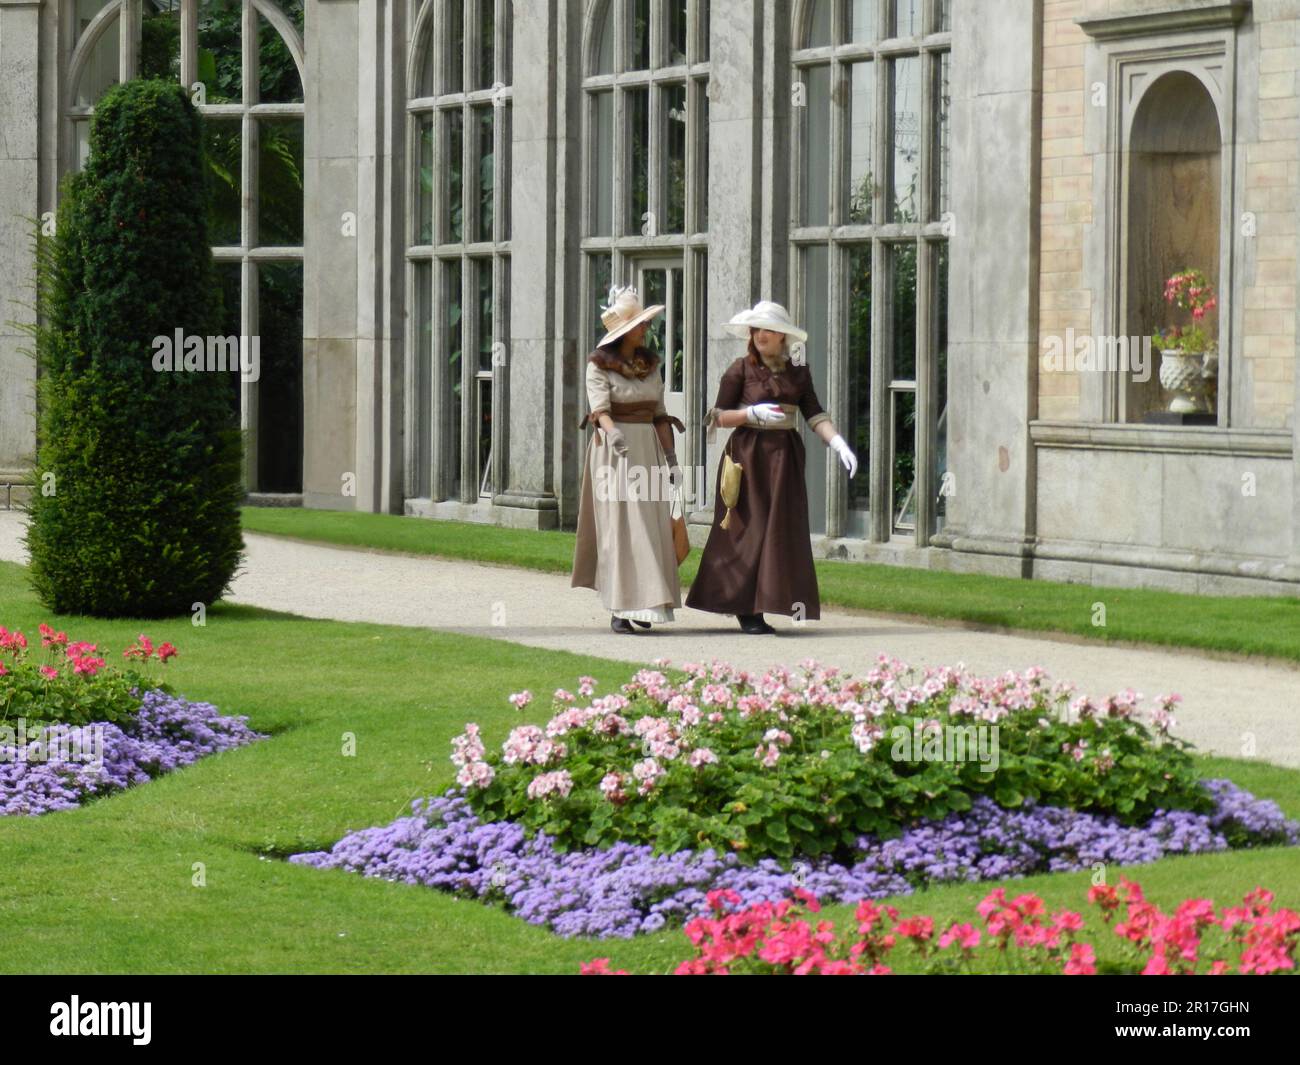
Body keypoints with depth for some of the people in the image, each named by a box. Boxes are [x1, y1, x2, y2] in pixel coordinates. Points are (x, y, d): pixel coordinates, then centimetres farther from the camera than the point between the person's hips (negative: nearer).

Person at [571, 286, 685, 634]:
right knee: (620, 527, -8)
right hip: (613, 450, -5)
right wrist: (612, 432, -38)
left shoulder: (650, 364, 11)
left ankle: (641, 604, 10)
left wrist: (671, 458, 6)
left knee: (650, 527, 2)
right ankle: (618, 610, -9)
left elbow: (659, 414, 12)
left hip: (649, 449, 5)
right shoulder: (599, 365, -5)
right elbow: (599, 408, -18)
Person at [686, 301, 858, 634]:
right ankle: (745, 610, 1)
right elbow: (719, 416, -4)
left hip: (785, 456, 4)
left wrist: (839, 444, -12)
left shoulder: (798, 372, 9)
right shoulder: (741, 369, -2)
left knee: (781, 530, 1)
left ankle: (757, 608, 7)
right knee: (750, 529, -5)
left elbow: (815, 415, 3)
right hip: (749, 455, -4)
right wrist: (754, 413, -19)